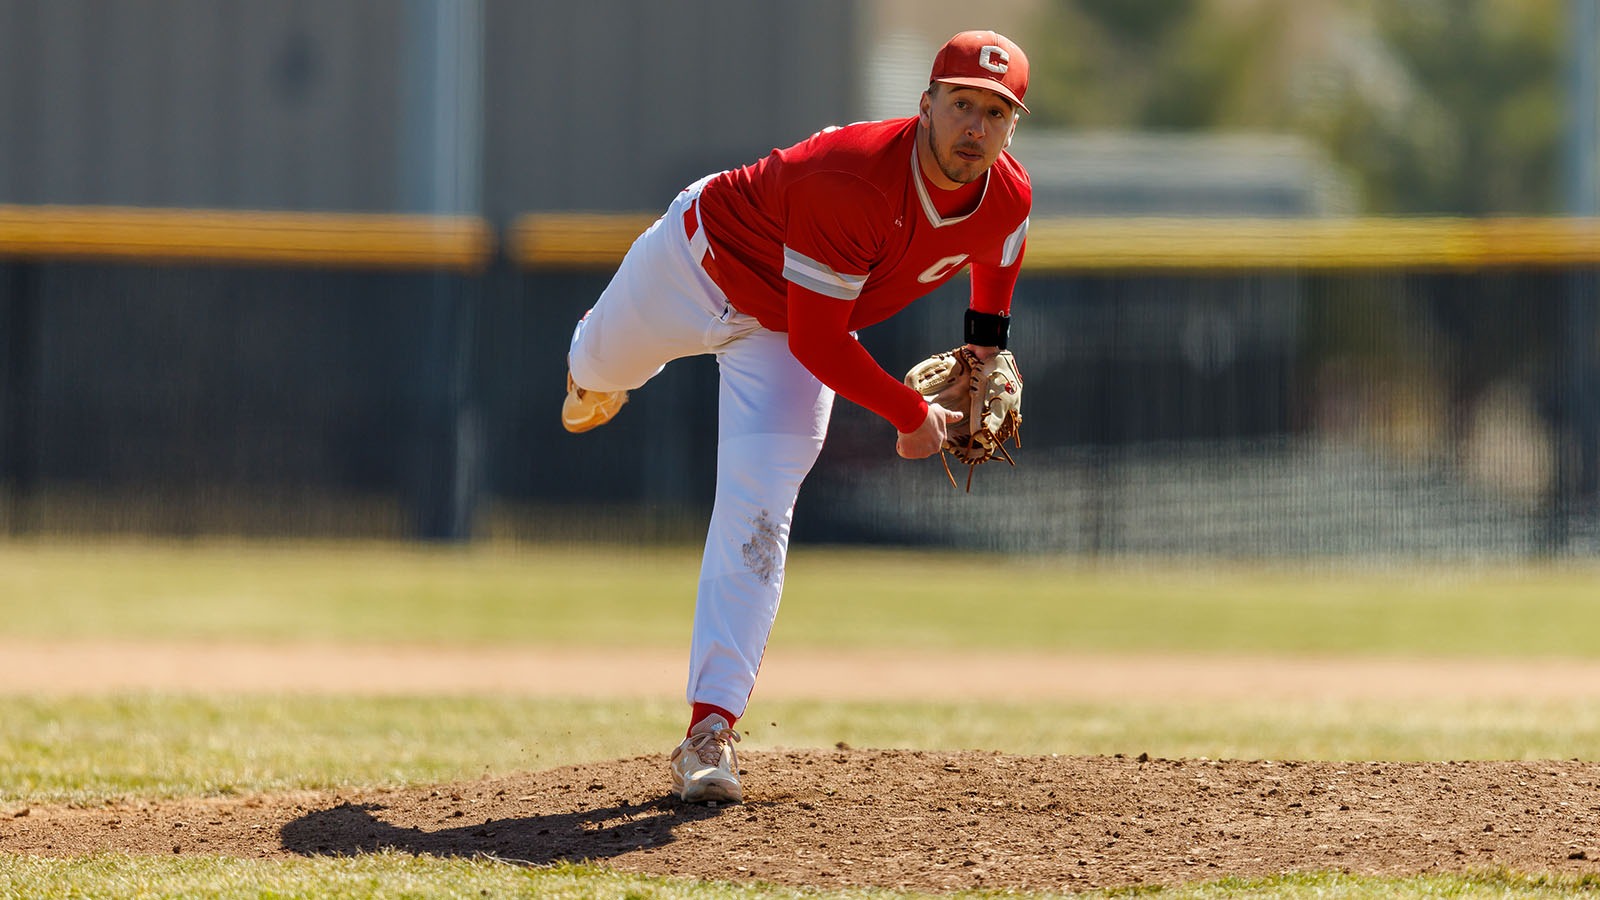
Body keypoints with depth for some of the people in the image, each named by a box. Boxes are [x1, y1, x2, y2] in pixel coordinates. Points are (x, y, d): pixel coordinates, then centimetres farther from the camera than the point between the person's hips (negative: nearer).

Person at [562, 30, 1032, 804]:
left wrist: (985, 347, 4)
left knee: (757, 518, -12)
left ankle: (710, 730, -14)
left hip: (781, 340, 3)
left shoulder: (1007, 200, -24)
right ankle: (591, 366, 70)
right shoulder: (852, 182, -44)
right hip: (699, 264, -3)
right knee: (608, 366, 28)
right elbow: (819, 343, -37)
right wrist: (912, 416, -30)